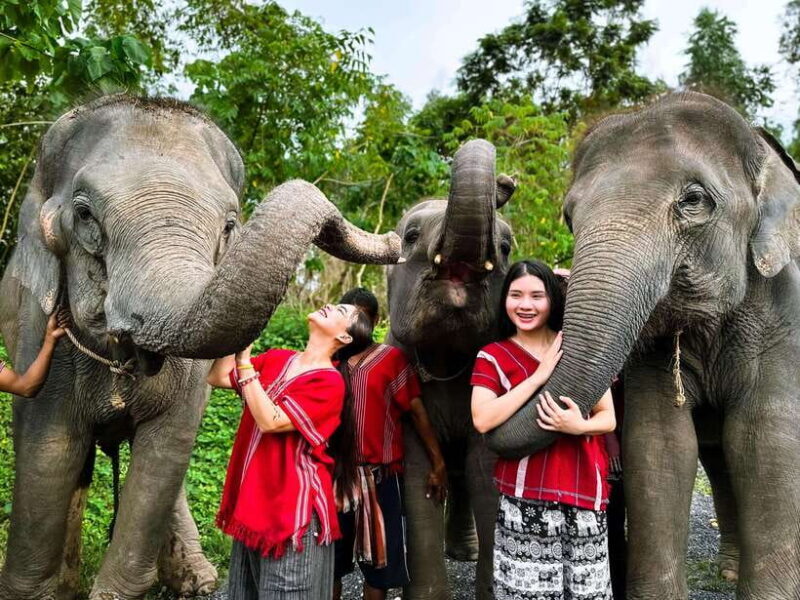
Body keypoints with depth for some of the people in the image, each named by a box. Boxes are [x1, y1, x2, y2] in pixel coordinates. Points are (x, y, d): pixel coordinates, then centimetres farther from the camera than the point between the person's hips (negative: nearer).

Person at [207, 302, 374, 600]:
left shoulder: (329, 382, -15)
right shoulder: (276, 359, 5)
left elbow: (269, 421, -22)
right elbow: (217, 377, 7)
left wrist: (244, 360, -18)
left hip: (292, 508, -6)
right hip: (253, 500, 6)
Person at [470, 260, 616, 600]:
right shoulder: (492, 357, 1)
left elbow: (608, 418, 7)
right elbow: (482, 420, -15)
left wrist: (578, 425, -16)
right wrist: (539, 376, -15)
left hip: (585, 494, 2)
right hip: (524, 502, -2)